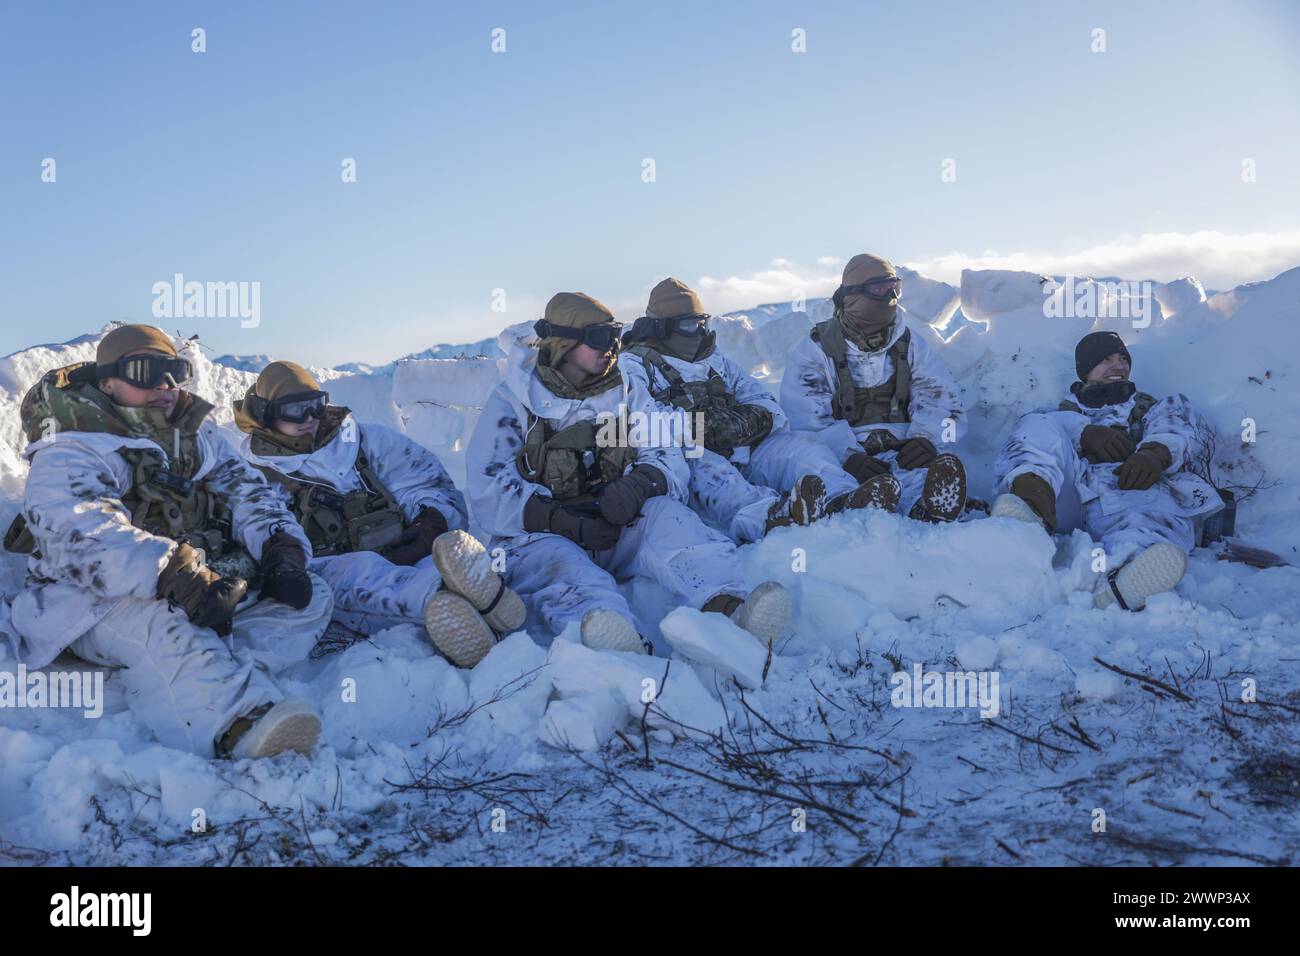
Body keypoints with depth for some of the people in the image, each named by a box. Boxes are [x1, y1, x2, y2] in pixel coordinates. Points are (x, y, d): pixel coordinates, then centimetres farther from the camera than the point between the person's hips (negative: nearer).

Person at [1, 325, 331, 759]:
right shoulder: (68, 456, -8)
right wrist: (176, 576, -42)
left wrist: (281, 552, -16)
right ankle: (242, 722, -70)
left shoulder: (197, 437, 16)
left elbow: (245, 492, 7)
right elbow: (83, 535, -27)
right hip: (100, 602, -7)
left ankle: (221, 677, -38)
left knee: (311, 596, -10)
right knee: (165, 626, -40)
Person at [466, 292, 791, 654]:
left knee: (666, 515, -29)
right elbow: (490, 489, -7)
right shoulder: (513, 401, 4)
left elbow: (667, 457, 4)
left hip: (619, 528, 3)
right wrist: (562, 520, -21)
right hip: (542, 535, -3)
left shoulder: (625, 394, 16)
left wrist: (637, 485, -21)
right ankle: (622, 646, -73)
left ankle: (730, 610, -57)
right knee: (568, 574, -37)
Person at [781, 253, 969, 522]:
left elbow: (939, 397, 10)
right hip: (838, 456, -1)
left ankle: (929, 508, -73)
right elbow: (806, 418, -5)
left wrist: (925, 437, -14)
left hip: (902, 449, 1)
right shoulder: (814, 351, 9)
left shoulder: (910, 343, 21)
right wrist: (848, 456, -22)